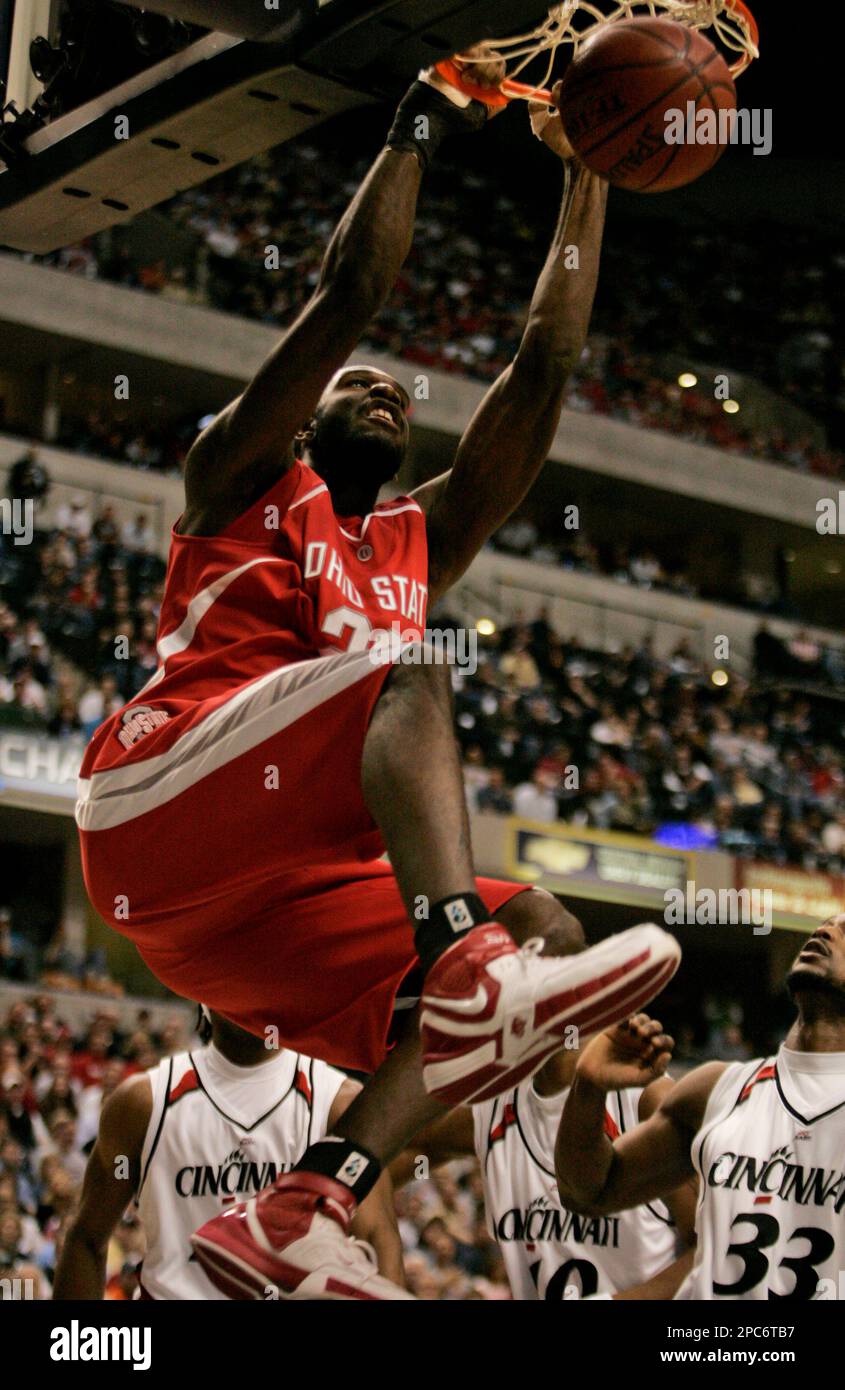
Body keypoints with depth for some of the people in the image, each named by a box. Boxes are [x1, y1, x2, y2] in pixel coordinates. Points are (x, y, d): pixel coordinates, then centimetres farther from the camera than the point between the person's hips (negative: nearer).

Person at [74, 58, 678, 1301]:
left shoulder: (419, 542, 29)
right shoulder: (244, 479, 16)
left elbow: (545, 365, 23)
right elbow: (349, 294, 1)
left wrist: (587, 176, 21)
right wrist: (421, 126, 7)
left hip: (272, 887, 6)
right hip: (156, 803, -6)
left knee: (536, 932, -8)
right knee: (402, 671, -25)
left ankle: (296, 1213, -24)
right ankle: (466, 967, -54)